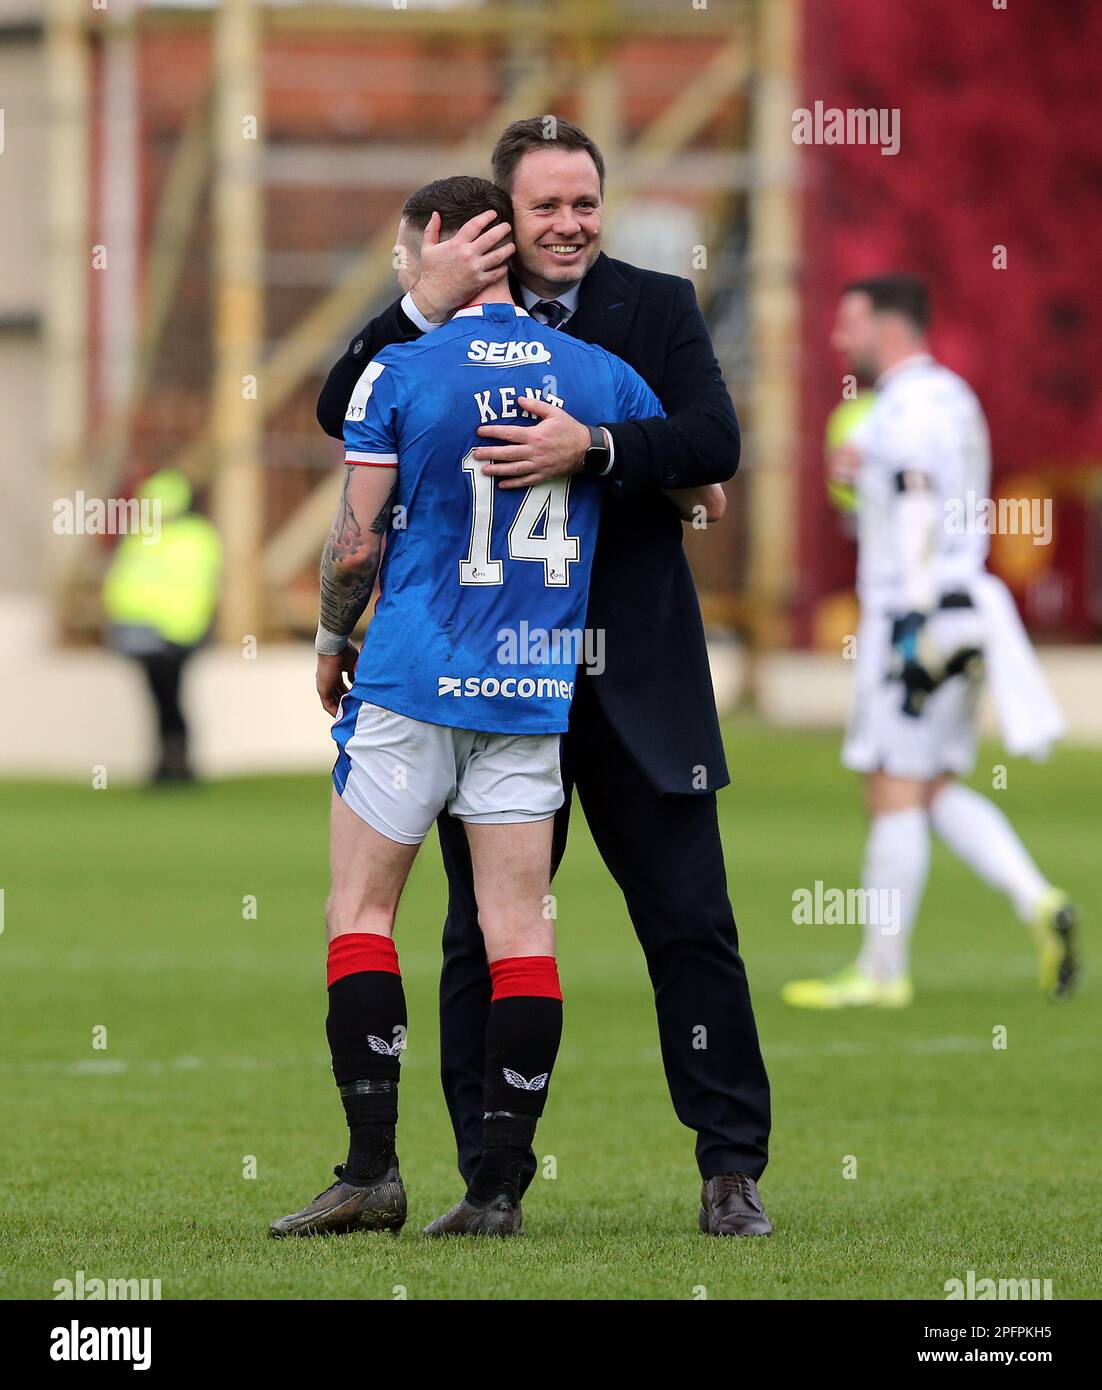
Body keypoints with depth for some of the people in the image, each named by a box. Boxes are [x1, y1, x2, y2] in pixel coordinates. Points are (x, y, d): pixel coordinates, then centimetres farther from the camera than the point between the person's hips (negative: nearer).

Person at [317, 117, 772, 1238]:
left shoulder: (657, 307, 4)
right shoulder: (452, 316, 5)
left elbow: (713, 442, -10)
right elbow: (341, 412, -7)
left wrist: (593, 446, -26)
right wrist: (425, 305, -19)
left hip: (634, 673, -1)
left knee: (691, 925, -1)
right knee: (485, 935, 7)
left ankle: (732, 1172, 6)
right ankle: (491, 1174, 15)